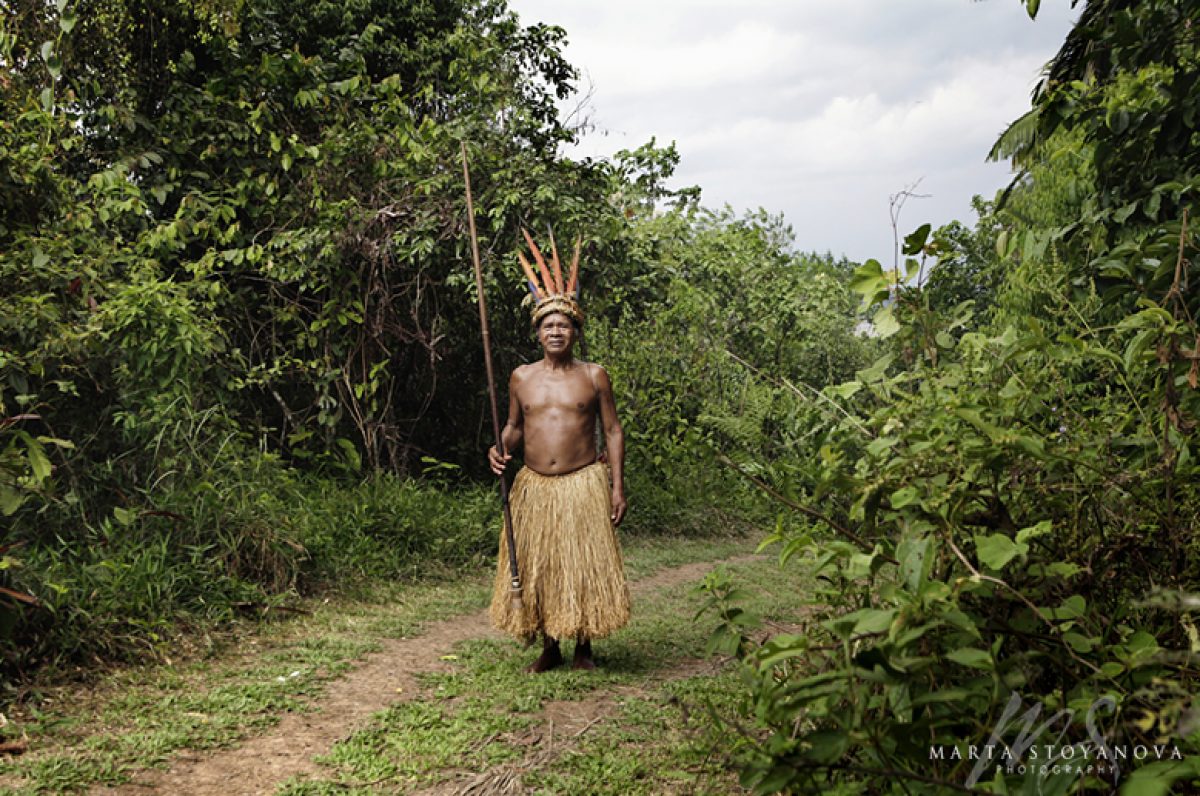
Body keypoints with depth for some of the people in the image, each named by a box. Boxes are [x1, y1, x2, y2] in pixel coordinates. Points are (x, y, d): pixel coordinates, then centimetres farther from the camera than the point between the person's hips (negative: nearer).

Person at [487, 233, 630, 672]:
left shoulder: (594, 376, 1)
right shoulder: (522, 377, 6)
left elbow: (613, 431, 2)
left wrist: (617, 485, -5)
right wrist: (501, 450, -6)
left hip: (584, 484, -2)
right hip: (533, 487, 2)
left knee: (586, 564, 0)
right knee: (536, 566, 5)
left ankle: (584, 647, 16)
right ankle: (549, 648, 22)